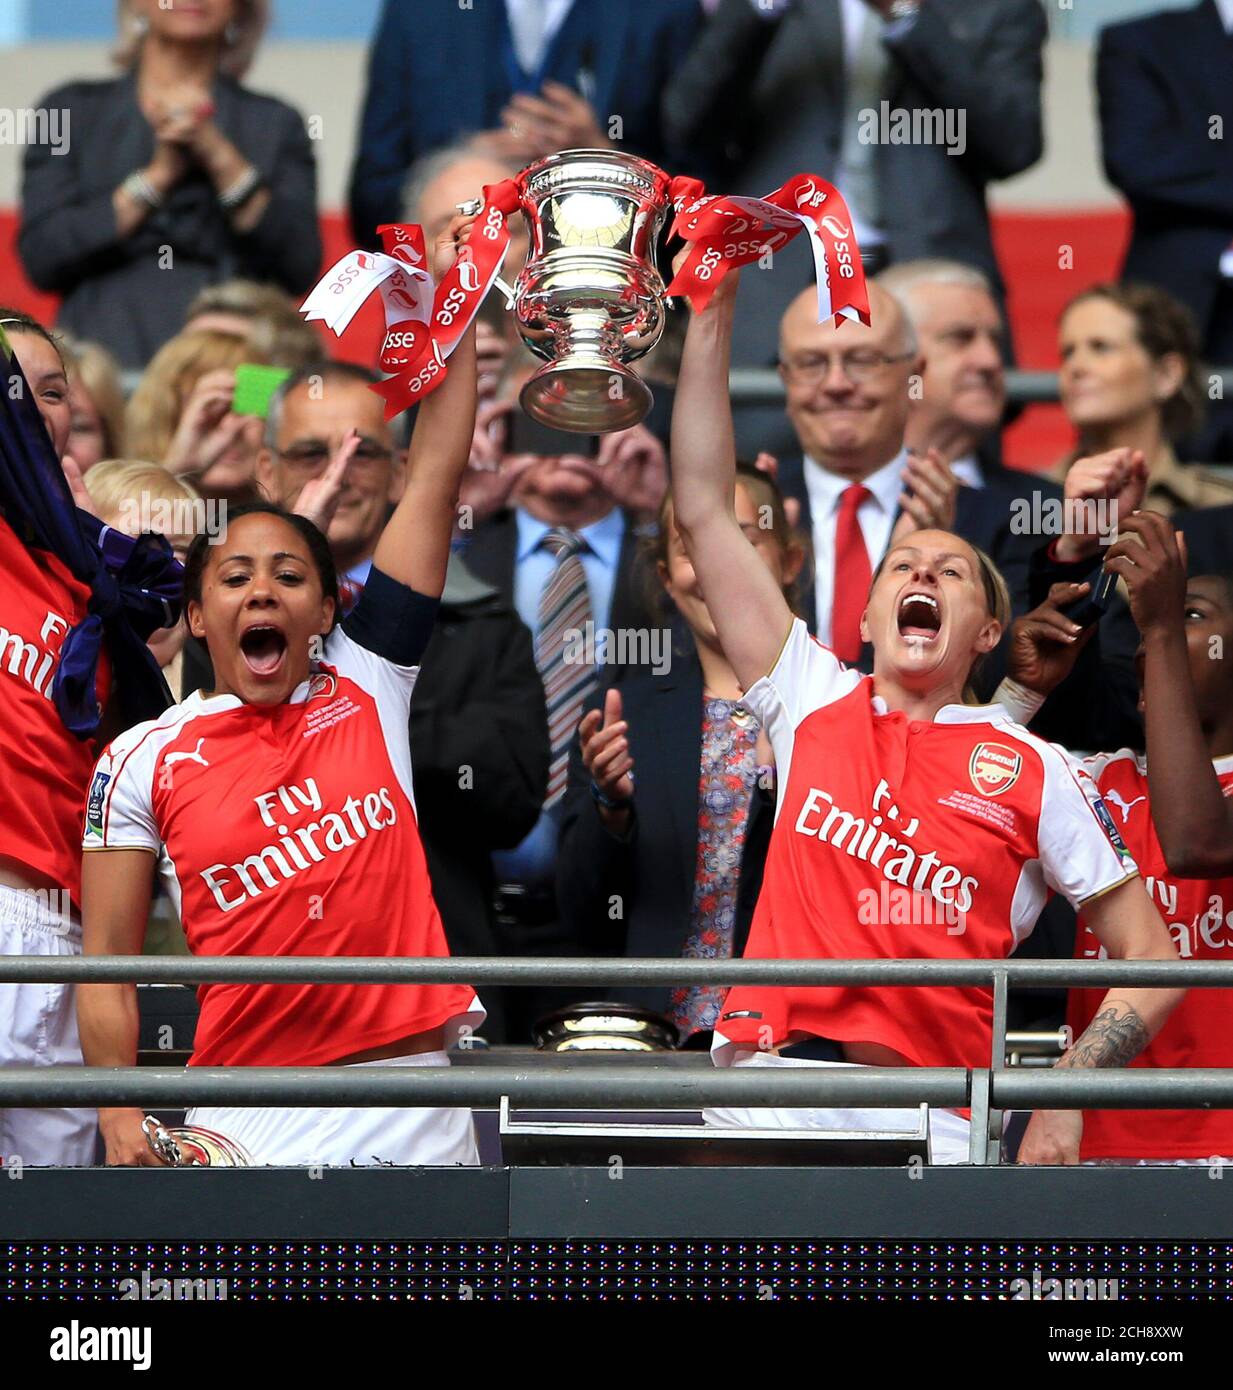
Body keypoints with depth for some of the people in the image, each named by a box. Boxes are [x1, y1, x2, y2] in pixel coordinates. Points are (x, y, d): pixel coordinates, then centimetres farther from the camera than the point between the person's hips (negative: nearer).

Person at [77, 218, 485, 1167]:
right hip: (245, 1118, -1)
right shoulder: (144, 763, 4)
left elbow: (436, 477, 5)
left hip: (412, 1101, 1)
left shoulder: (366, 690, 7)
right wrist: (121, 1122, -8)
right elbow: (108, 967, 4)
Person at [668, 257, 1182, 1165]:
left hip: (927, 1119, -1)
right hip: (771, 1087, 1)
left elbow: (1154, 962, 11)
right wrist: (716, 304, 14)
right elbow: (703, 511, 17)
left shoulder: (1033, 772, 12)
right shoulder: (815, 704, 17)